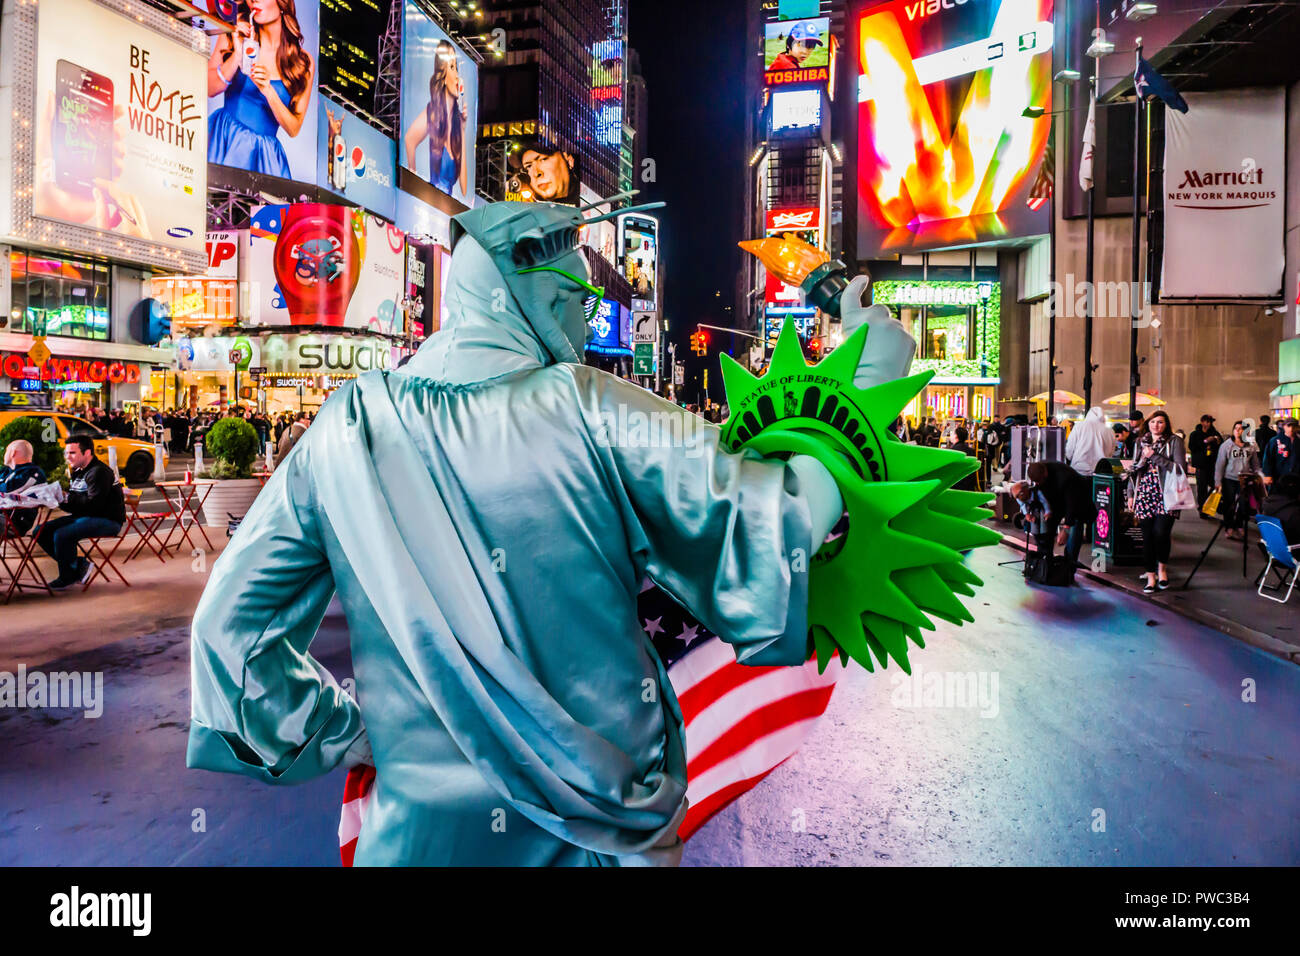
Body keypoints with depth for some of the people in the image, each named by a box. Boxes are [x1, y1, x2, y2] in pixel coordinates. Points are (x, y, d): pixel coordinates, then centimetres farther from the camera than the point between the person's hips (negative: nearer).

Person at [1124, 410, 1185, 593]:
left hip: (1166, 495, -3)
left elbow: (1181, 468, -8)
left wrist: (1155, 457, -11)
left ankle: (1162, 568, 12)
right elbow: (1134, 469, 20)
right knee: (1147, 535, 0)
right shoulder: (1141, 442, 15)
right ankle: (1151, 576, 9)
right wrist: (1131, 494, 15)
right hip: (1145, 494, 4)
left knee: (1161, 532, -13)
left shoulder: (1174, 441, 2)